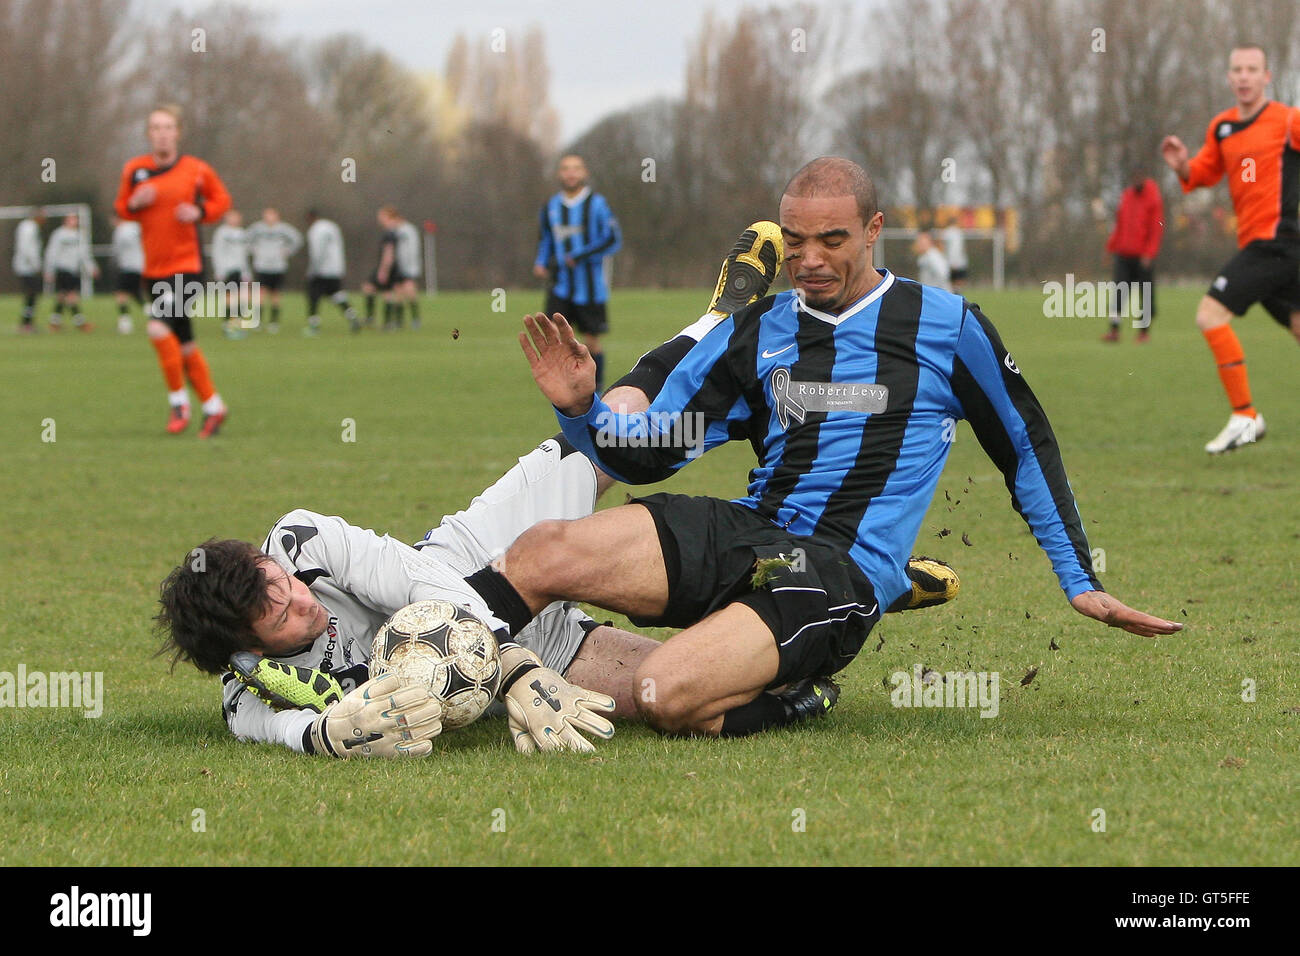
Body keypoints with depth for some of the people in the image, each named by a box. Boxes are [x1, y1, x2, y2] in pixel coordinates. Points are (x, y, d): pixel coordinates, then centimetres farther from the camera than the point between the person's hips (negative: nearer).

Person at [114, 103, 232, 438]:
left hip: (187, 265, -4)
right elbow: (121, 208, 15)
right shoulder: (134, 170, 4)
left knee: (159, 328, -22)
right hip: (153, 269, 4)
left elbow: (222, 199, 11)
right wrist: (134, 204, -7)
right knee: (183, 344, 9)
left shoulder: (196, 170, -3)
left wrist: (200, 212, -9)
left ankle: (179, 401, -5)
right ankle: (213, 405, 24)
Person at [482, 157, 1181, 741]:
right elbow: (648, 452, 14)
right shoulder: (756, 330, 15)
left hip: (844, 571, -4)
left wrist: (1080, 582, 13)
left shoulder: (946, 327, 5)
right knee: (540, 552, -23)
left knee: (667, 698, -30)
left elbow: (1028, 451, 15)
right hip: (740, 532, 4)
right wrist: (581, 408, -7)